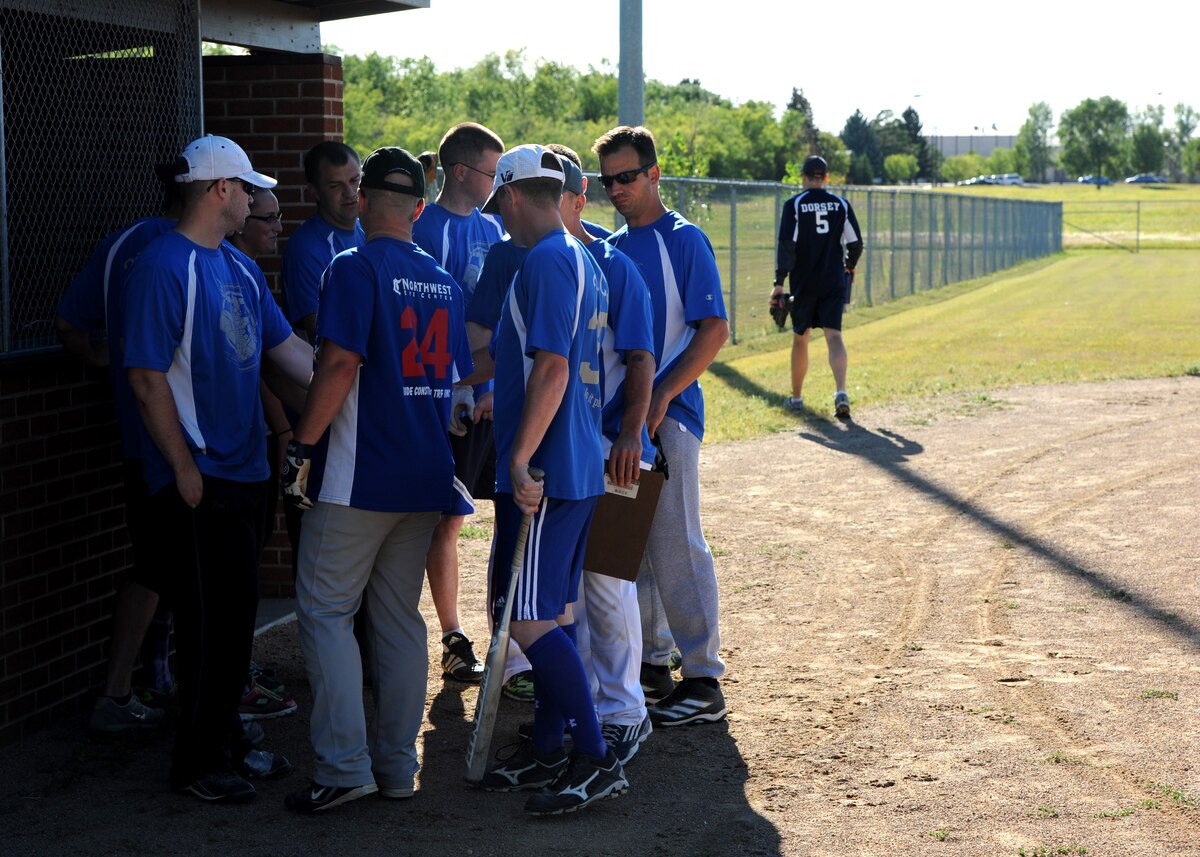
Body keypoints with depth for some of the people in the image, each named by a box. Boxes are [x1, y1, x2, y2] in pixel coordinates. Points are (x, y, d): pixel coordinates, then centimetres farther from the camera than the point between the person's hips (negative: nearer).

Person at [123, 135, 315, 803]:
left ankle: (227, 739, 27)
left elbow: (286, 346, 16)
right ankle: (198, 761, 11)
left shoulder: (239, 268, 12)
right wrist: (184, 469, -16)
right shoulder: (165, 266, -15)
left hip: (245, 469, 8)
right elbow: (148, 377, -17)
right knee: (210, 617, -1)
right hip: (199, 477, -8)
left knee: (237, 611, 15)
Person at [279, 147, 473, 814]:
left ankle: (345, 766, -7)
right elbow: (459, 377, 16)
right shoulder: (445, 283, 11)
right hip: (427, 477, 7)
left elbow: (341, 363, -19)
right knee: (401, 616, 12)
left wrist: (303, 446, -14)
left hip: (360, 477, -6)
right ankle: (397, 766, 15)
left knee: (326, 611, -1)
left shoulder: (355, 268, -10)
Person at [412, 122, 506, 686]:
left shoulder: (492, 228, 13)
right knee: (449, 518, 2)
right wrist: (454, 391, -19)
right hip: (460, 399, -7)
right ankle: (453, 640, 10)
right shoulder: (429, 230, -10)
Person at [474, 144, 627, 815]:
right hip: (579, 468, 10)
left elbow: (552, 367, -23)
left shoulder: (546, 262, -14)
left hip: (544, 471, -10)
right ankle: (548, 752, 20)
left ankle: (596, 760, -7)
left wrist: (521, 458, -22)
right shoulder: (585, 262, 16)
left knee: (530, 619, -9)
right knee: (553, 614, 14)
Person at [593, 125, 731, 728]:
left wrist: (662, 395, -18)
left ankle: (704, 682, -2)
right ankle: (650, 662, 22)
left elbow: (714, 330, -11)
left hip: (669, 414, -7)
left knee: (674, 545, -7)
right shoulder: (612, 247, 14)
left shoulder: (683, 241, -6)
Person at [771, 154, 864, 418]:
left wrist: (779, 282, -10)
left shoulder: (794, 204, -4)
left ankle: (796, 398, 22)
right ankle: (841, 391, -26)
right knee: (834, 335, -5)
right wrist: (849, 267, 23)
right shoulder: (840, 204, 4)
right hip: (834, 281, 1)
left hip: (803, 282, -1)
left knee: (800, 338, 12)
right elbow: (856, 243, 4)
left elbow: (787, 245, -11)